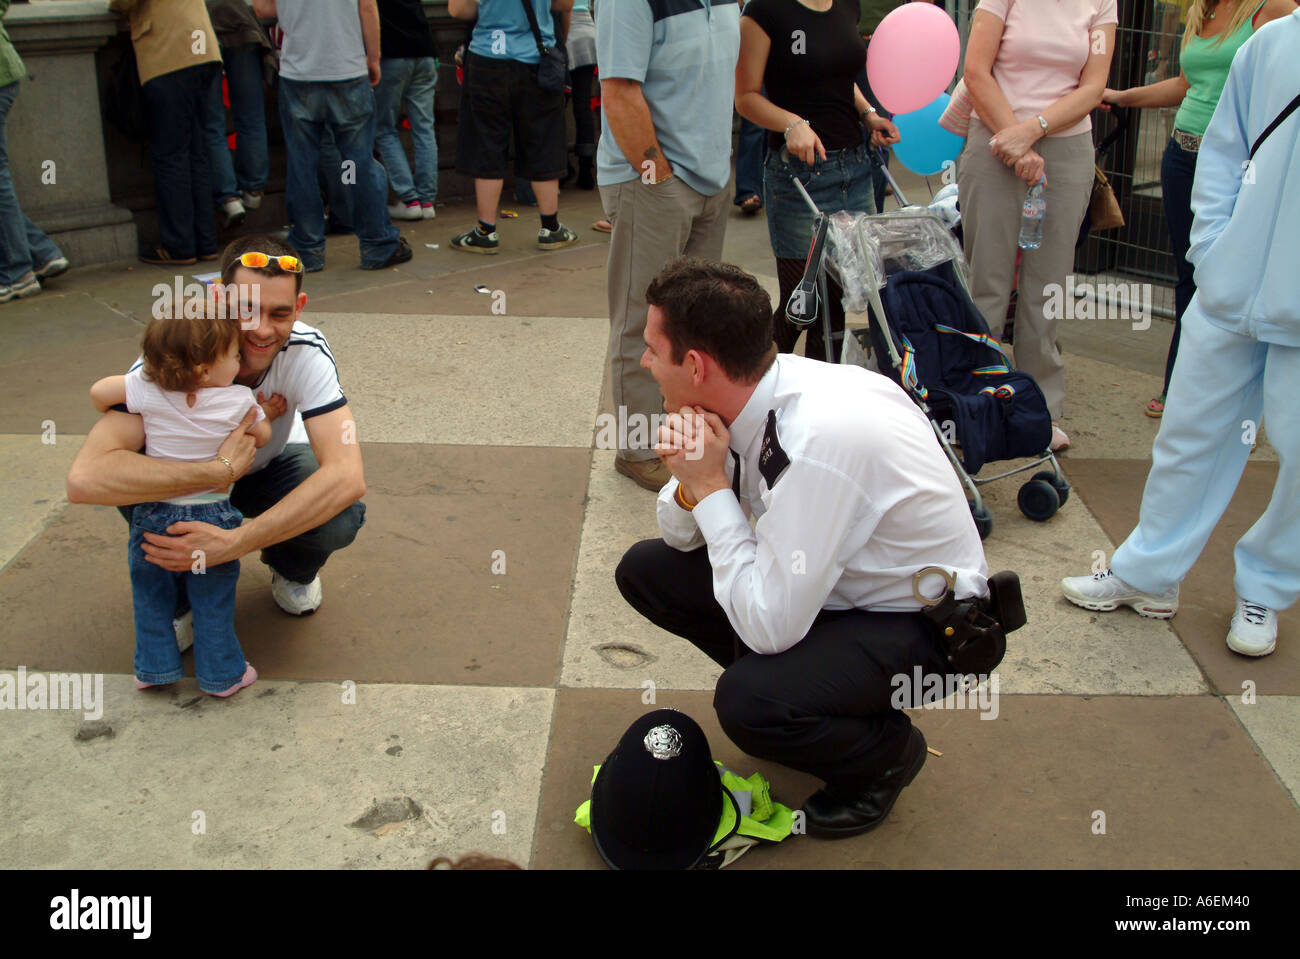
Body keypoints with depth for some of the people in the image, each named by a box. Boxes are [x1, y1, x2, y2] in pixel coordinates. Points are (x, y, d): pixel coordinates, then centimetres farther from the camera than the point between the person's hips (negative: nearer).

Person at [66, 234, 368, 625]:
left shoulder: (307, 351, -31)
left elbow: (347, 477, -43)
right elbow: (85, 478, -46)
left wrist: (233, 542, -49)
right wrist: (219, 471, -49)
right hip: (189, 475, 0)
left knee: (341, 517, -31)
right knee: (133, 485, -33)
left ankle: (292, 571, 7)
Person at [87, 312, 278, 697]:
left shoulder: (148, 389, -14)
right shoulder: (240, 401, -16)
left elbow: (98, 391, -7)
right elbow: (261, 437, 0)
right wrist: (266, 415, 21)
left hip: (153, 515, 2)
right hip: (211, 514, -1)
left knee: (151, 595, 21)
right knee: (213, 602, 12)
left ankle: (155, 667, 30)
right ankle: (221, 674, 22)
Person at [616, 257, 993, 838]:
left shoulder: (820, 439, -35)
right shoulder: (755, 391, -11)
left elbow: (769, 627, -31)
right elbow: (680, 534, 3)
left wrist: (712, 487, -26)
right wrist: (691, 482, -20)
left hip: (919, 621, -8)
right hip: (818, 585, 8)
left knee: (749, 703, -31)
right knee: (644, 570, 2)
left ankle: (886, 752, 0)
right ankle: (783, 681, 15)